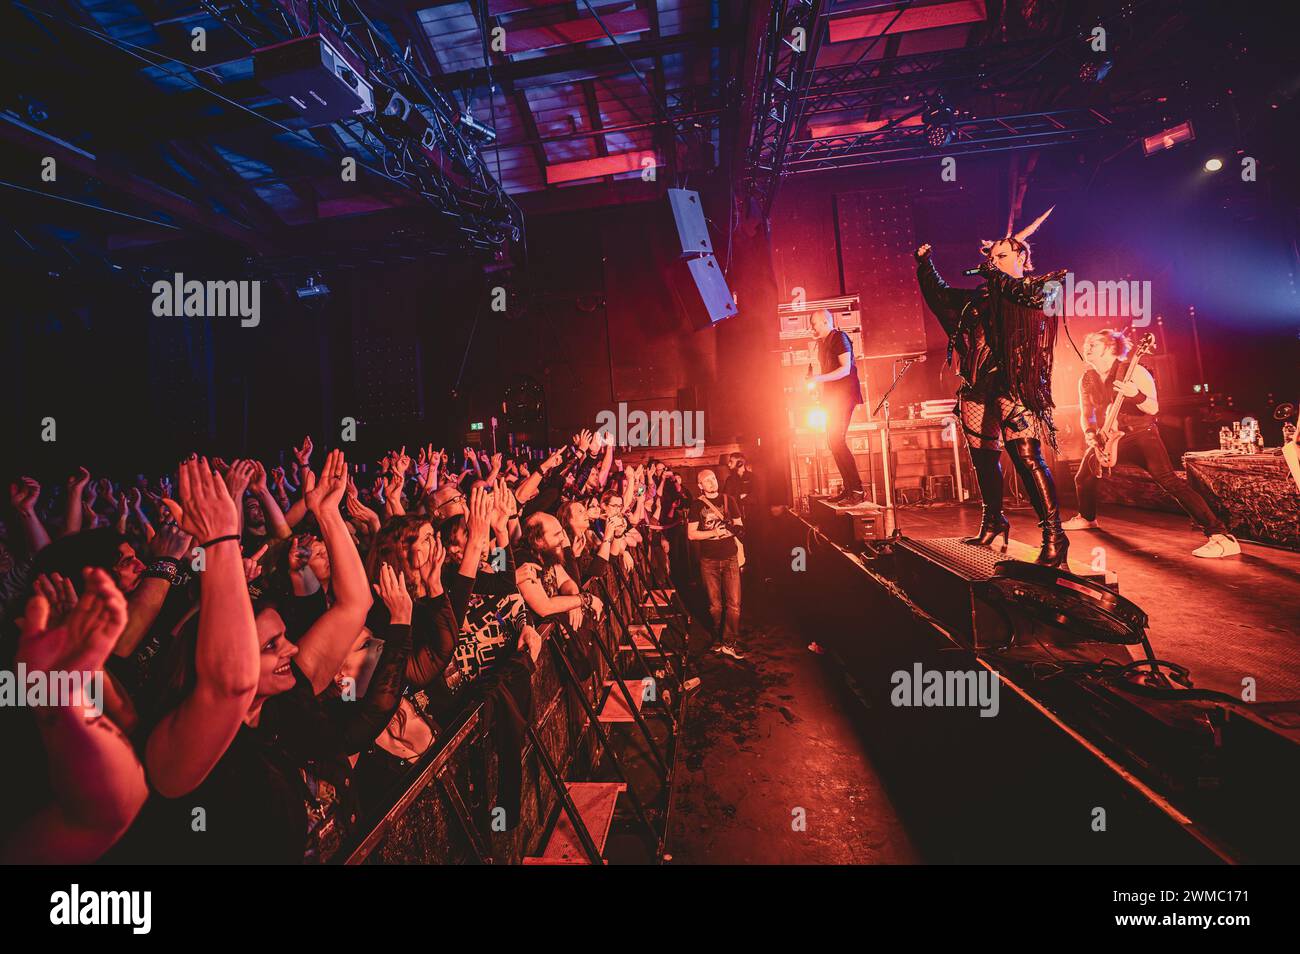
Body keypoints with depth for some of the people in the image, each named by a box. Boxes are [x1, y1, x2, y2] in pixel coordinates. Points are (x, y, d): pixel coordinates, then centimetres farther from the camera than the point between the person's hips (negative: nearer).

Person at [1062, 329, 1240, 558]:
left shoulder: (1133, 371, -13)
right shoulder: (1087, 380, 5)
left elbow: (1154, 409, -17)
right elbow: (1086, 413, 15)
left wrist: (1135, 395, -37)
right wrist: (1090, 433, -3)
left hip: (1141, 434, -7)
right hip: (1109, 438, 7)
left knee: (1169, 481, -21)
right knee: (1083, 477, 12)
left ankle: (1221, 537, -21)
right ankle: (1088, 518, 39)